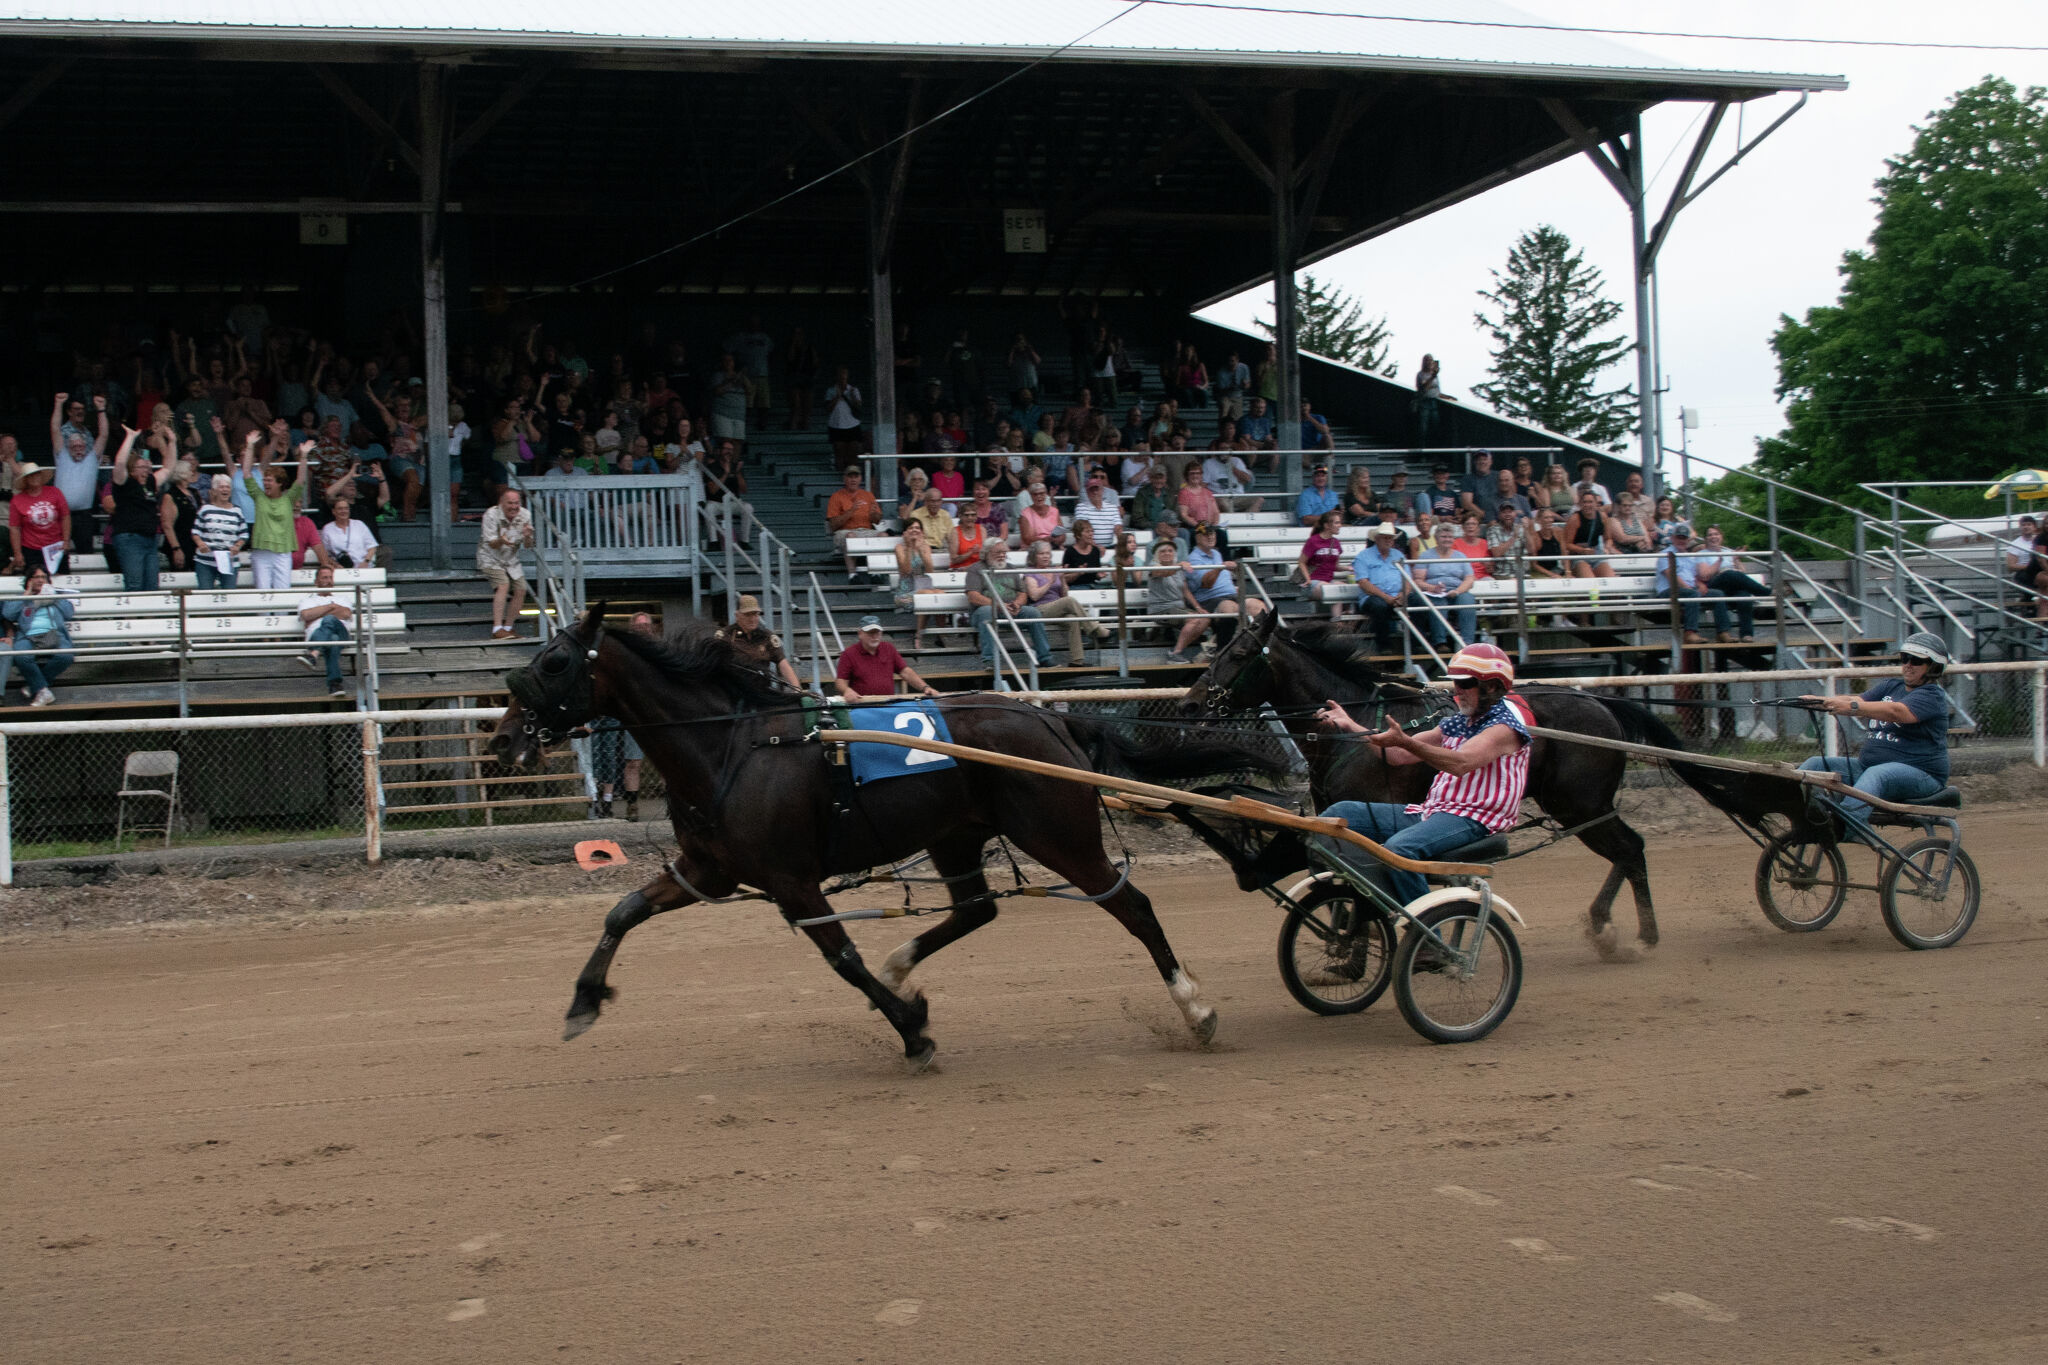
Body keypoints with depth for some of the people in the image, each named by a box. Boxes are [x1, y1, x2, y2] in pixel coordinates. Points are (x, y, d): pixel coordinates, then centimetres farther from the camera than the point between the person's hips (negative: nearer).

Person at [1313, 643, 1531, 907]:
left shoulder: (1508, 723, -8)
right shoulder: (1459, 722, 19)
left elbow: (1461, 763, -26)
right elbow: (1397, 755, 18)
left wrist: (1405, 741, -36)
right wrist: (1349, 726, 9)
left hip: (1472, 821, -9)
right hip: (1431, 812, 9)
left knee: (1399, 848, -36)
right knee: (1340, 814, -2)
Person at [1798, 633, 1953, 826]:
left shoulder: (1933, 696, -5)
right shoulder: (1891, 687, 19)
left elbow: (1897, 712, -25)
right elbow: (1858, 702, 3)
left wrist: (1852, 707, -40)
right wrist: (1821, 701, -18)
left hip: (1919, 773, -8)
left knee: (1876, 775, -39)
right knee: (1815, 765, -6)